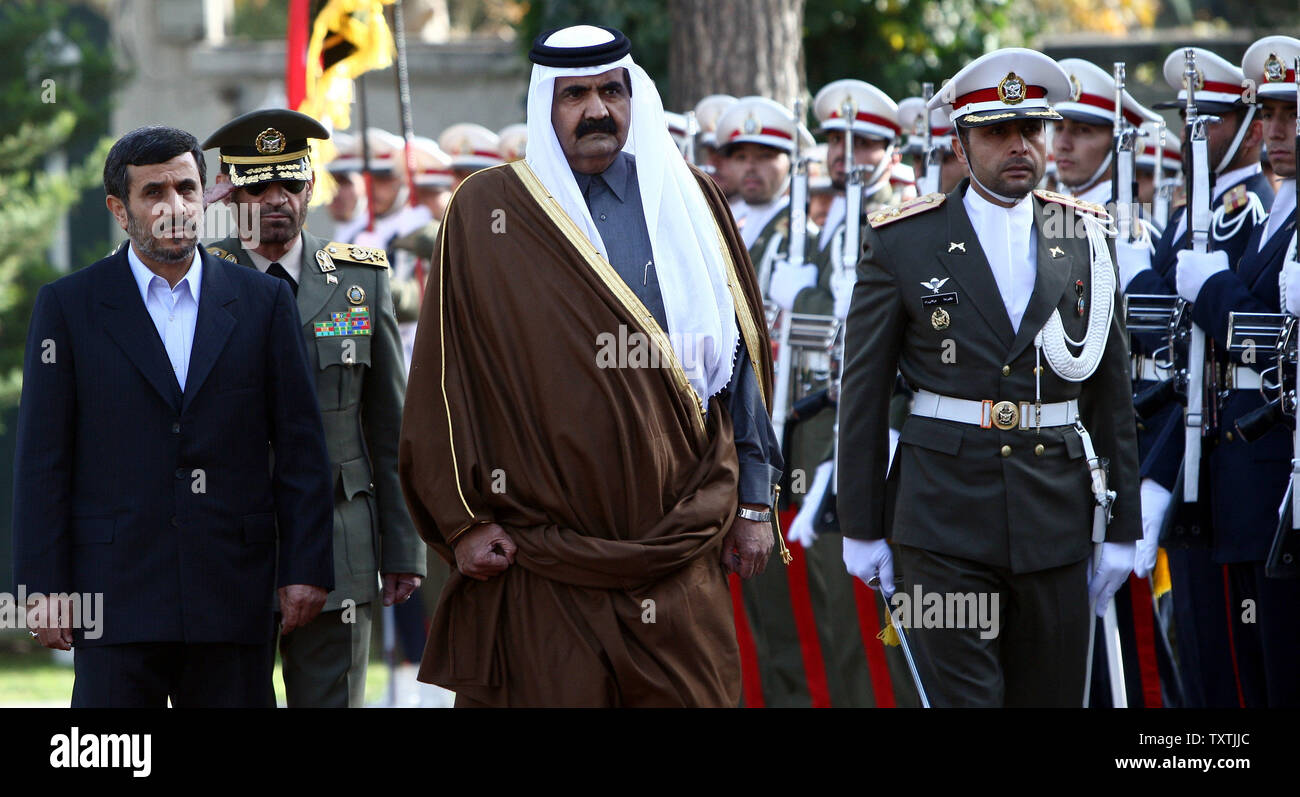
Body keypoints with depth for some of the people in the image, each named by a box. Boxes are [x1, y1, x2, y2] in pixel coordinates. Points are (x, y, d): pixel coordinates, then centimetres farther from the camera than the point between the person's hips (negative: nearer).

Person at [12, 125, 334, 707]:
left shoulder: (262, 302, 9)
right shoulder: (68, 306, 4)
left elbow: (300, 448, 8)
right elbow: (42, 459, 2)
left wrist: (306, 570, 1)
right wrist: (45, 588, -4)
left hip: (233, 596, 2)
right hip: (117, 593, -1)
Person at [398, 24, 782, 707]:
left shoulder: (689, 201, 10)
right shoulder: (486, 210, 3)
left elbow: (739, 353, 13)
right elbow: (446, 376, 3)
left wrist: (754, 502, 9)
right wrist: (463, 519, -3)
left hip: (681, 552, 2)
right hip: (541, 560, -2)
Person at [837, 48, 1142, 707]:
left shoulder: (1085, 239, 8)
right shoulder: (901, 243, 0)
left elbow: (1111, 390, 10)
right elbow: (863, 392, 3)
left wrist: (1120, 528, 7)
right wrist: (861, 527, 1)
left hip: (1057, 515, 3)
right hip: (944, 516, -3)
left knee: (1052, 697, 6)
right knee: (961, 698, -8)